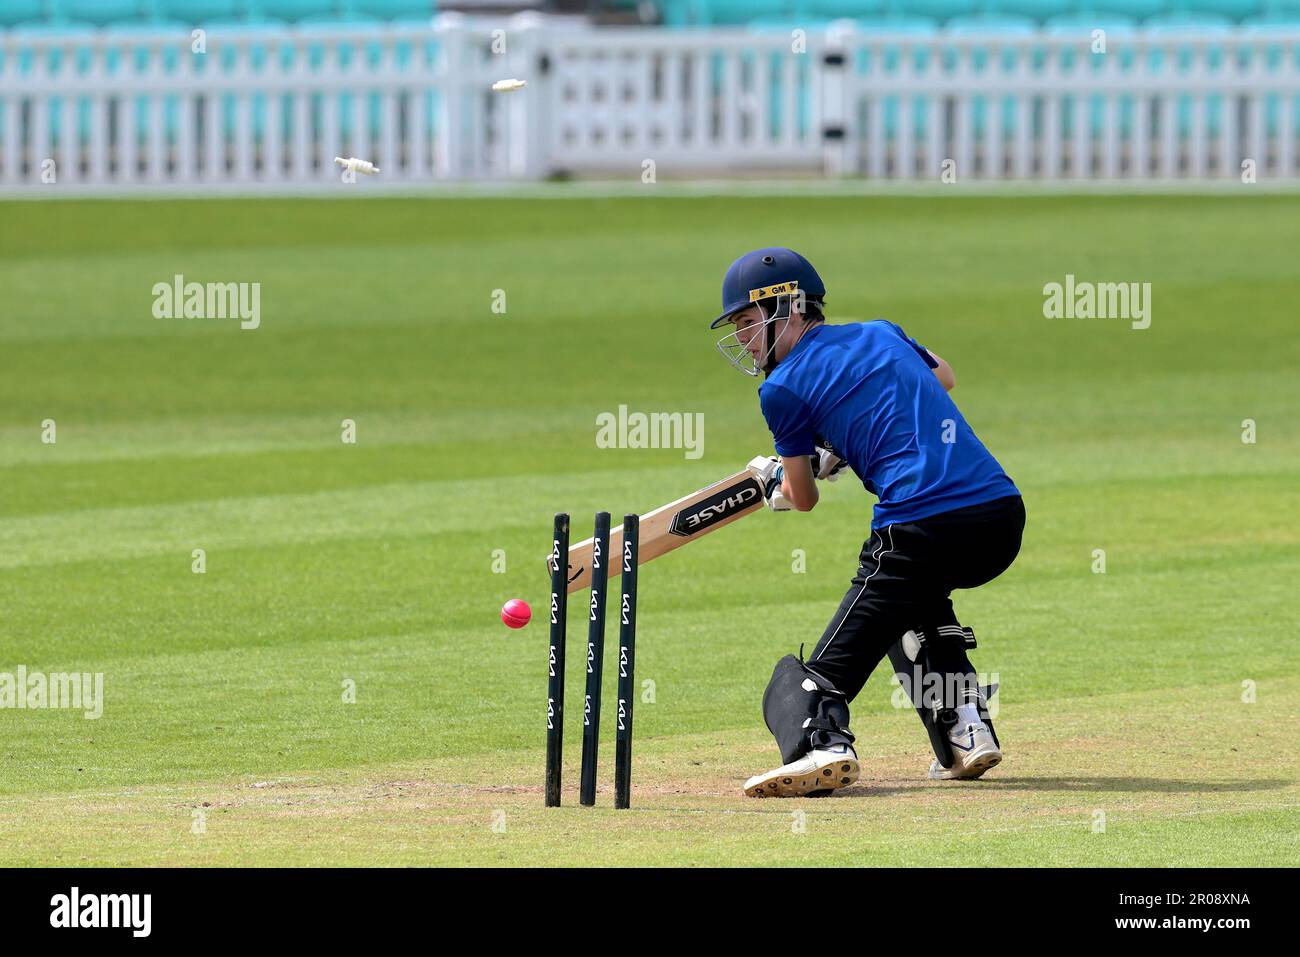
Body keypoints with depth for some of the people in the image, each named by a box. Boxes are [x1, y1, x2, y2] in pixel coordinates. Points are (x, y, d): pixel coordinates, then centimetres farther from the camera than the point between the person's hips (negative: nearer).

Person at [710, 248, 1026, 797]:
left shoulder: (784, 387, 4)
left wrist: (774, 480, 39)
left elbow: (803, 499, 15)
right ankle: (966, 727, 21)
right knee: (915, 595, 36)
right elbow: (943, 378, 44)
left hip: (921, 528, -6)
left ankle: (821, 743, -34)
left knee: (827, 672, -1)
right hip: (1003, 519, 6)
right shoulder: (884, 335, 21)